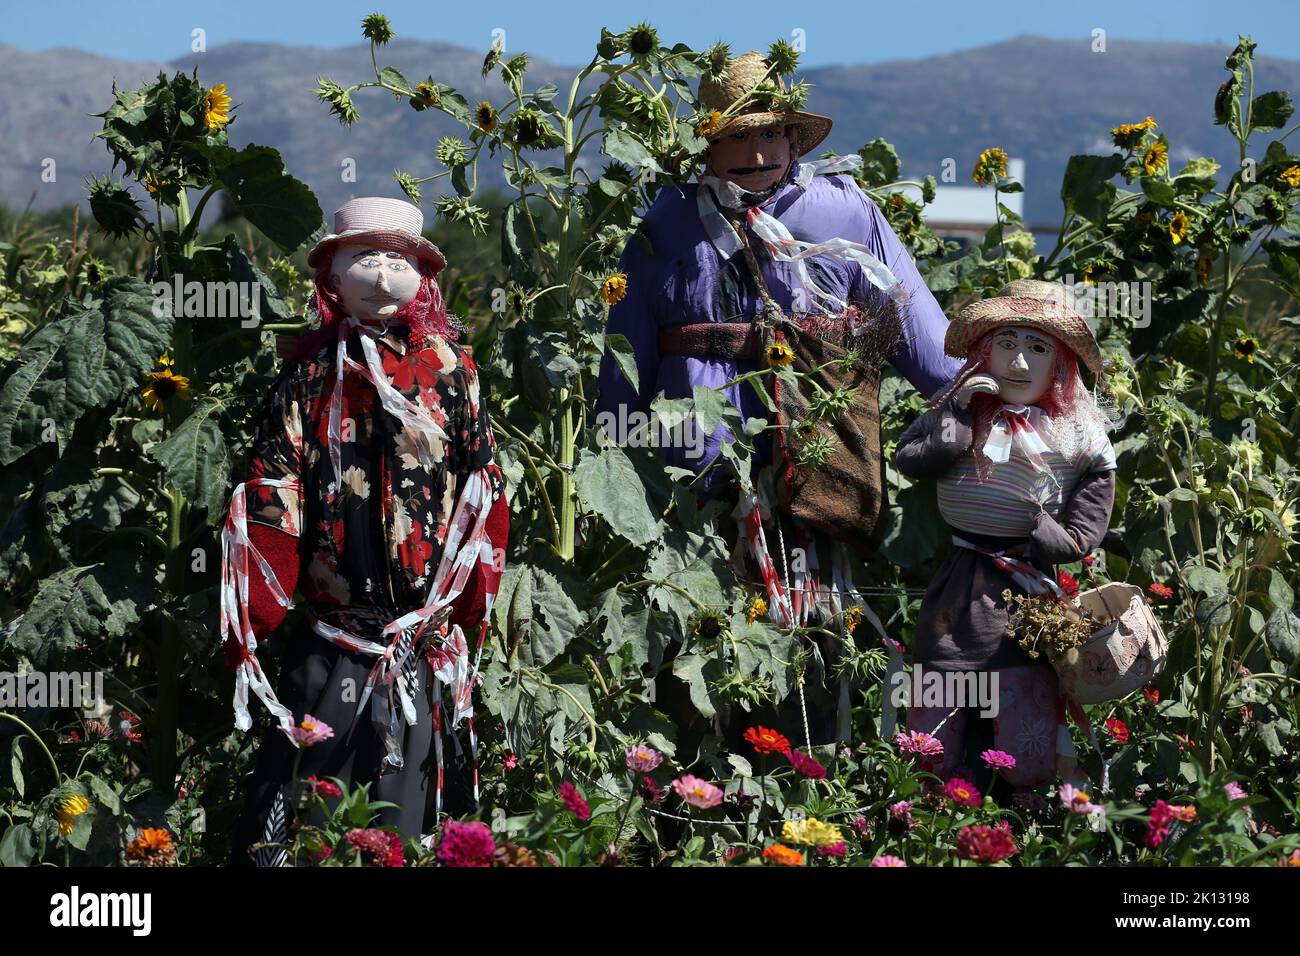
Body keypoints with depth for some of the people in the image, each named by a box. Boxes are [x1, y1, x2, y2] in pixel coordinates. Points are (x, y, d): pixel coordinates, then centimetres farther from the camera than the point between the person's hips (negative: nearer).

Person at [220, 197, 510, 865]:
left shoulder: (450, 371, 6)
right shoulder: (312, 374, 4)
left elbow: (484, 494, 7)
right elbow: (269, 501, 1)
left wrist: (471, 608, 2)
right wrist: (249, 625, -6)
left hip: (424, 636, 1)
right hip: (328, 633, -1)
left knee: (401, 821, 4)